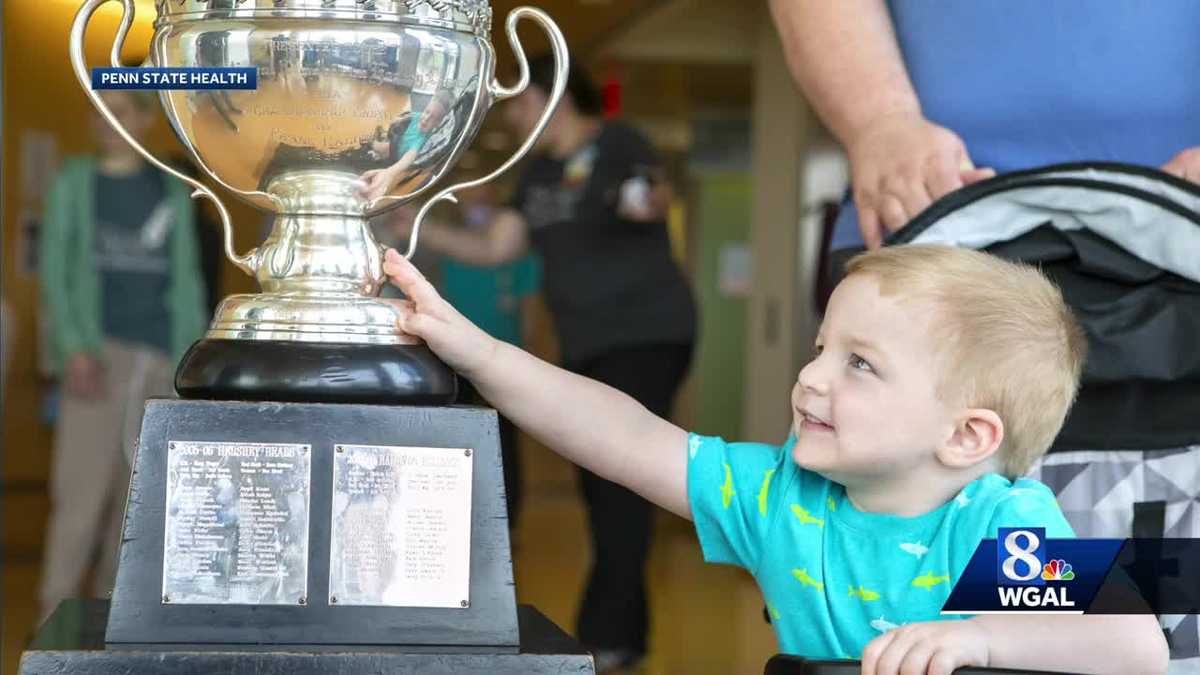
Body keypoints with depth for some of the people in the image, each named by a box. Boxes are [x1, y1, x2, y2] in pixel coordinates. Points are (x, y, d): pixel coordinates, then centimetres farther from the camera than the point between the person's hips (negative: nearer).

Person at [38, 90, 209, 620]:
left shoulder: (172, 192, 13)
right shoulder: (74, 182, 6)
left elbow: (186, 282, 13)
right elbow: (55, 272, 0)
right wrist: (74, 349, -13)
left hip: (161, 356, 3)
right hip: (101, 352, -3)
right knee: (81, 486, -11)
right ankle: (56, 613, -7)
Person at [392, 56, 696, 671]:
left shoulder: (617, 144, -9)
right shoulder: (539, 173, 13)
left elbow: (656, 192, -26)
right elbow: (492, 250, 11)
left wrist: (649, 200, -48)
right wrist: (416, 227, 1)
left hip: (646, 333, -8)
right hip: (587, 345, 8)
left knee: (621, 478, -12)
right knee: (599, 483, 7)